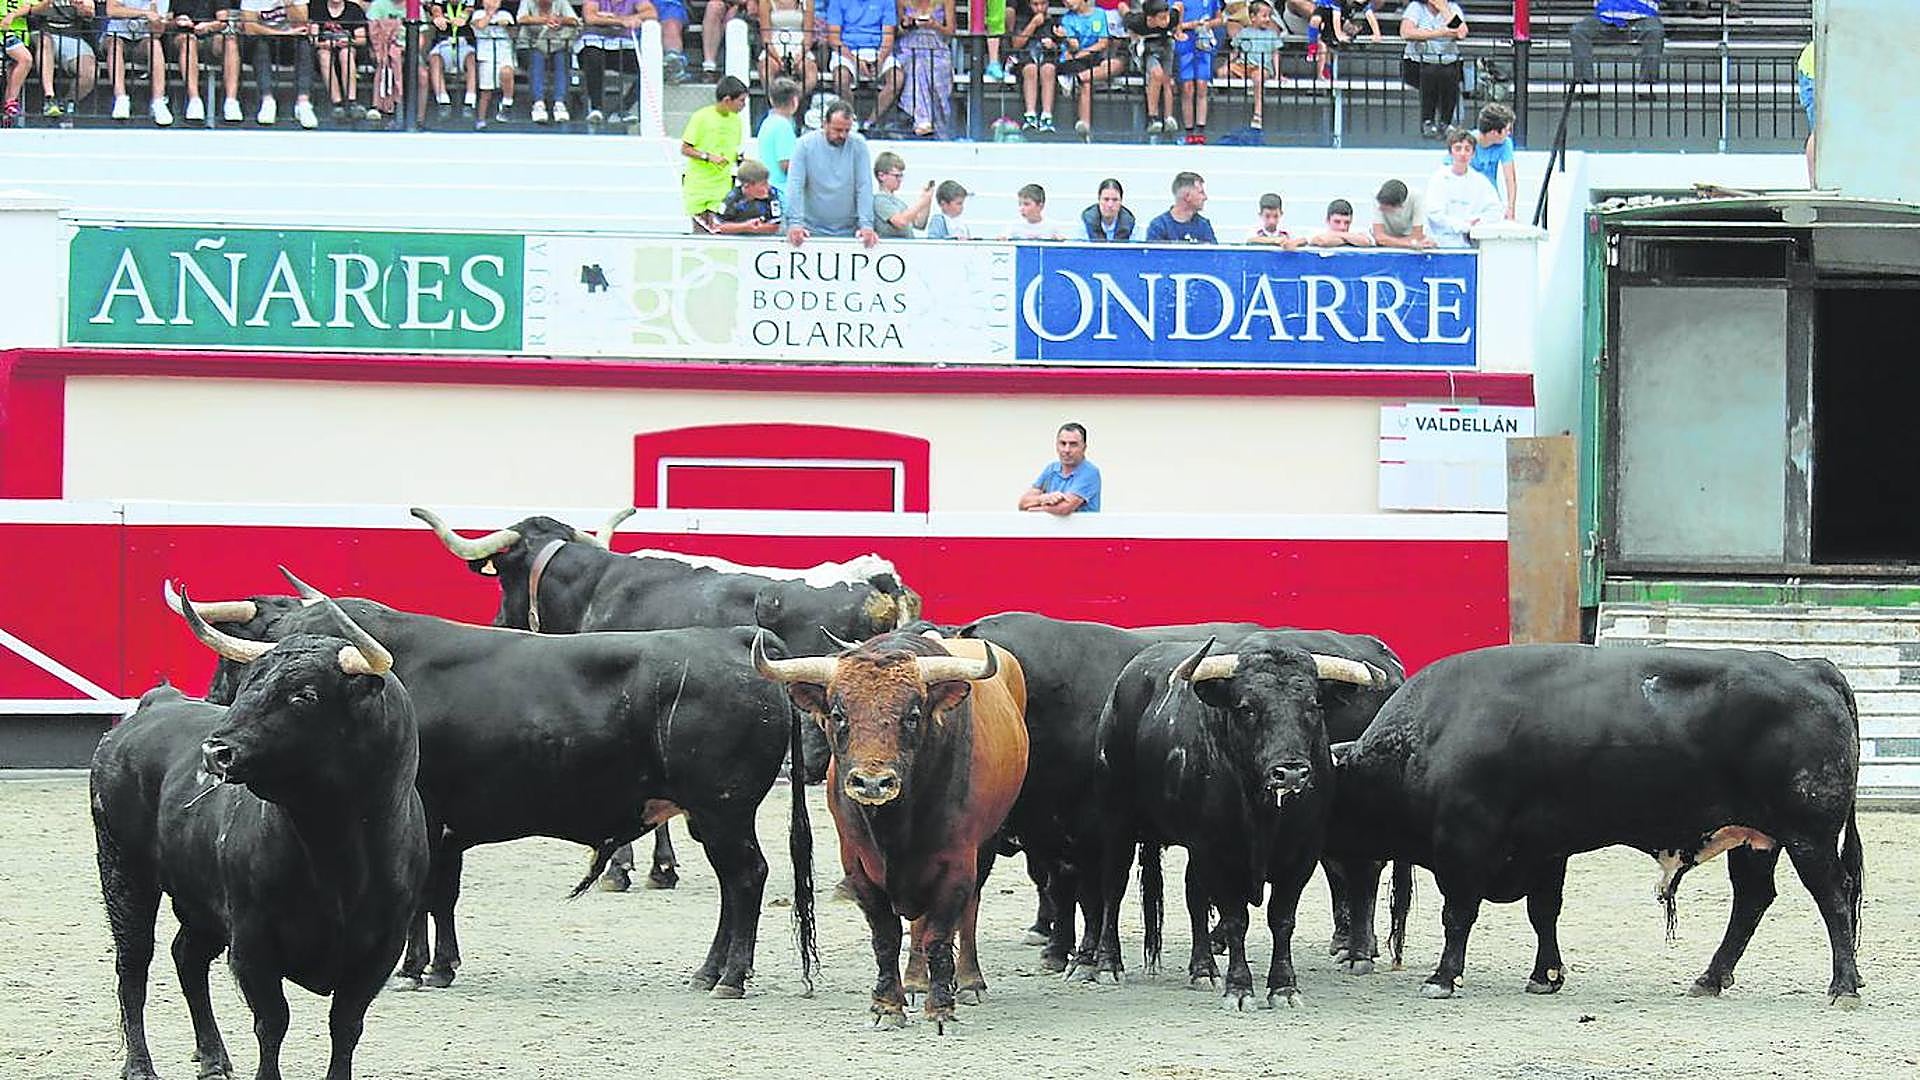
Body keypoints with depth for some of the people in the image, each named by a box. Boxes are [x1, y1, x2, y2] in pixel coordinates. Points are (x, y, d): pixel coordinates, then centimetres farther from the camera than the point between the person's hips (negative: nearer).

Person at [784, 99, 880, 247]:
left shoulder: (858, 145, 0)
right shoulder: (806, 144, -2)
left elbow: (864, 187, -4)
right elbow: (795, 185, -7)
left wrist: (866, 224, -14)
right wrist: (795, 222, -18)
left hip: (848, 231, 1)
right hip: (812, 231, -1)